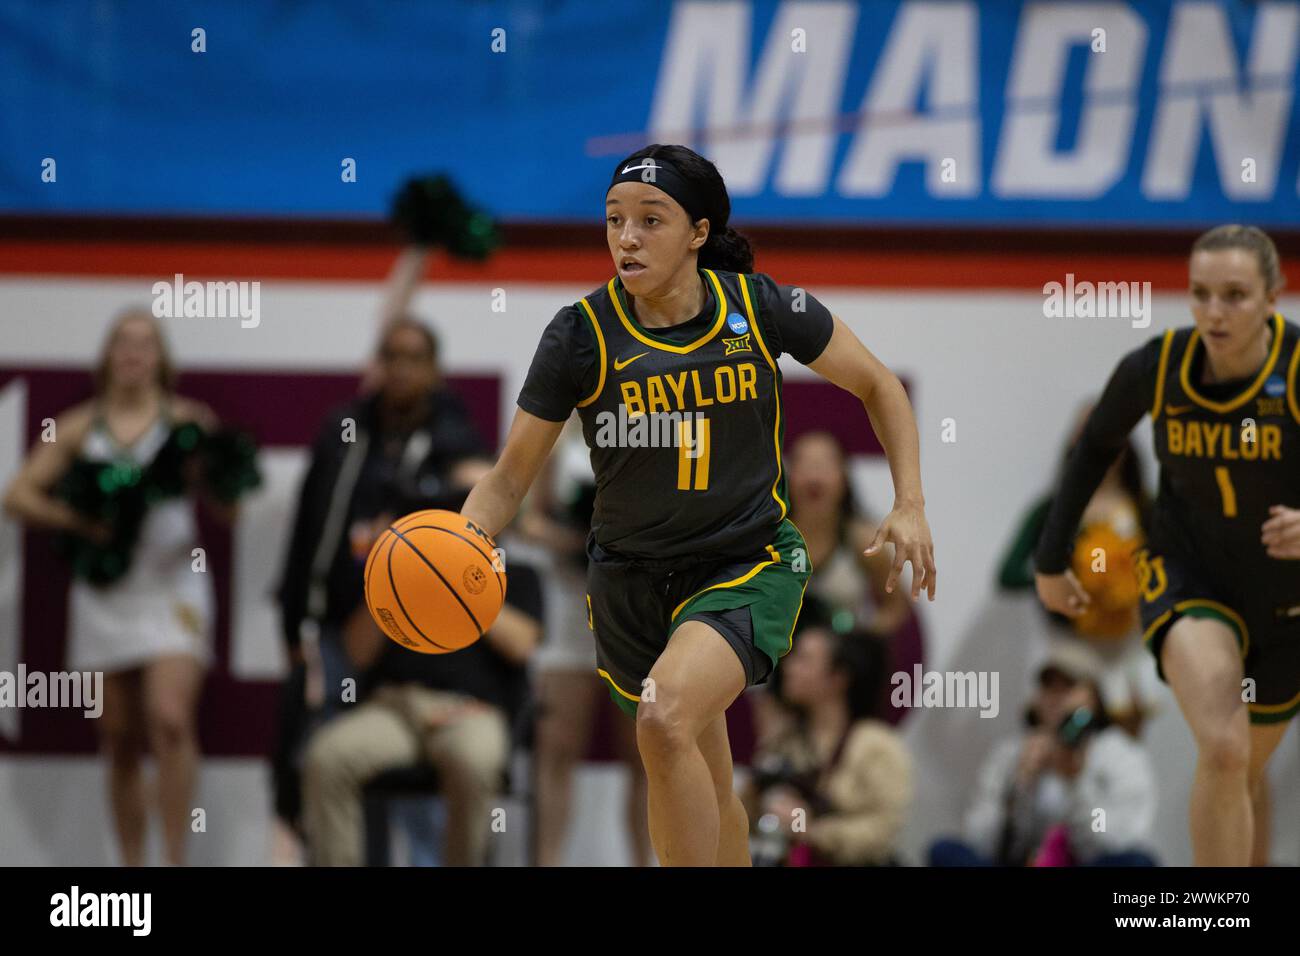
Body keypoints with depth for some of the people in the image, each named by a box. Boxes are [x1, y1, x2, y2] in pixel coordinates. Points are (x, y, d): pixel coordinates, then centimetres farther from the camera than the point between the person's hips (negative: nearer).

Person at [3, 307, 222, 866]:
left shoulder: (185, 420, 2)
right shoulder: (80, 427, 8)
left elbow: (226, 512, -2)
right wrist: (80, 522, -10)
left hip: (172, 586, -3)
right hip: (104, 593, 3)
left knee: (170, 719, -20)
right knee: (120, 741, 7)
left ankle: (176, 859, -15)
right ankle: (131, 869, 15)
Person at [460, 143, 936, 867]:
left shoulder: (762, 307, -11)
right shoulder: (582, 335, -11)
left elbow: (879, 386, 5)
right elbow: (511, 478, -4)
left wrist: (911, 506, -5)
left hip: (749, 566, -3)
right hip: (630, 581, 3)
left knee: (665, 717, -30)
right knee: (708, 791, 14)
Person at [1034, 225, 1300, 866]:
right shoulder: (1155, 368, -15)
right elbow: (1095, 448, 6)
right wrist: (1051, 557, 11)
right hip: (1189, 575, -1)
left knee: (1239, 778, 17)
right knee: (1222, 751, -27)